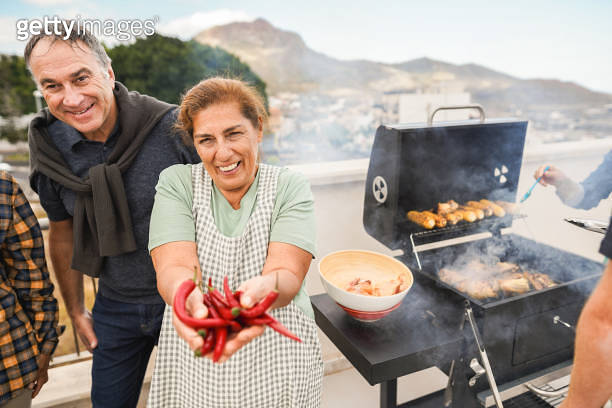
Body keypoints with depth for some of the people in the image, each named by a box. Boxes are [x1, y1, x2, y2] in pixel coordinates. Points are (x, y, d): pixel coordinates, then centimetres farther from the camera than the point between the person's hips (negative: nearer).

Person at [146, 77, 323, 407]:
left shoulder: (290, 188, -9)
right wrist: (185, 294, -41)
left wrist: (263, 289, -43)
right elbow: (172, 268, -18)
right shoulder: (177, 183, -6)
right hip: (194, 365, 1)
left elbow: (287, 274, -21)